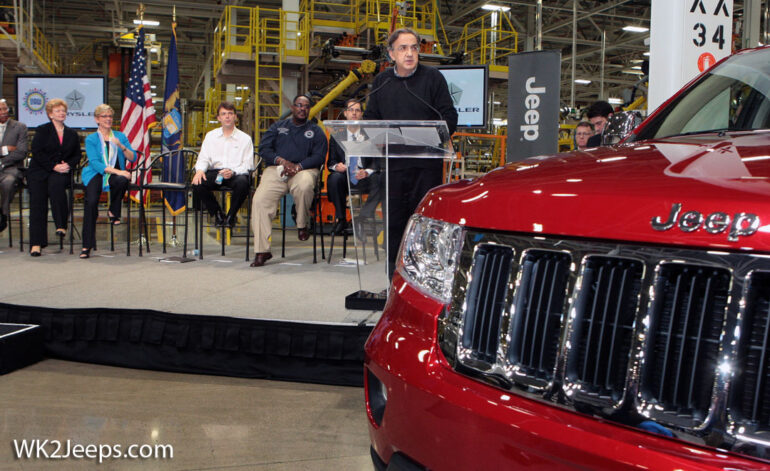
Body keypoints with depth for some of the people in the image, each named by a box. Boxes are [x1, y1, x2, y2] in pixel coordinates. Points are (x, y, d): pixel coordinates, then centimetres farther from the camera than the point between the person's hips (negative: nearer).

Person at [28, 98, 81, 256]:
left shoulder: (72, 134, 19)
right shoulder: (42, 130, 9)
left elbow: (77, 155, 15)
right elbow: (37, 153, -2)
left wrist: (68, 165, -7)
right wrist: (54, 166, -13)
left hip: (61, 172, 1)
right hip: (39, 171, -1)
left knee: (56, 183, -36)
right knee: (38, 200, -22)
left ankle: (61, 225, -27)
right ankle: (36, 243, -26)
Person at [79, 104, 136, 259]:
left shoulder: (120, 136, 17)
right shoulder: (91, 139, 8)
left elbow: (133, 158, 7)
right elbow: (95, 162, -7)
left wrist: (121, 146, -12)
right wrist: (117, 171, -20)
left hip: (115, 175, 2)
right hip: (97, 175, -1)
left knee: (122, 181, -37)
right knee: (91, 201, -29)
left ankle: (113, 212, -8)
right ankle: (87, 245, -25)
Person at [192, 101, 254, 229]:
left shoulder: (245, 138, 10)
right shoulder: (210, 136, 19)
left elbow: (248, 164, 1)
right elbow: (203, 158, 14)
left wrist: (233, 172, -19)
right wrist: (200, 170, -11)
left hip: (236, 174, -2)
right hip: (214, 172, 2)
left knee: (242, 182, -38)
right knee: (197, 183, -29)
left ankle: (231, 216, -12)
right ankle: (217, 213, -6)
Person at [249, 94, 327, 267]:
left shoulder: (316, 131, 17)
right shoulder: (278, 127, 21)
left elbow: (319, 156, 1)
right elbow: (263, 148, 9)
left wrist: (297, 166, -14)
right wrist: (281, 161, -9)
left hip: (303, 170, -2)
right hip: (275, 170, 2)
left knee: (304, 186, -40)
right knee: (259, 199, -24)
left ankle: (302, 225, -12)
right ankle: (261, 251, -22)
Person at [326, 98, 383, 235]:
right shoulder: (337, 136, 13)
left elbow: (377, 161, 1)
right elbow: (331, 162, 11)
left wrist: (367, 172, -20)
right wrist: (336, 166, -15)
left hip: (364, 178, -1)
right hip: (345, 178, 1)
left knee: (379, 179, -32)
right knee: (335, 177, -33)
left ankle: (365, 217, -26)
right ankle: (340, 218, -18)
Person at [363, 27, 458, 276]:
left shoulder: (433, 77, 2)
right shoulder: (381, 82, 12)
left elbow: (449, 117, 0)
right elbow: (370, 118, 17)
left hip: (426, 163, -3)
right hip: (392, 163, 3)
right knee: (393, 219, 4)